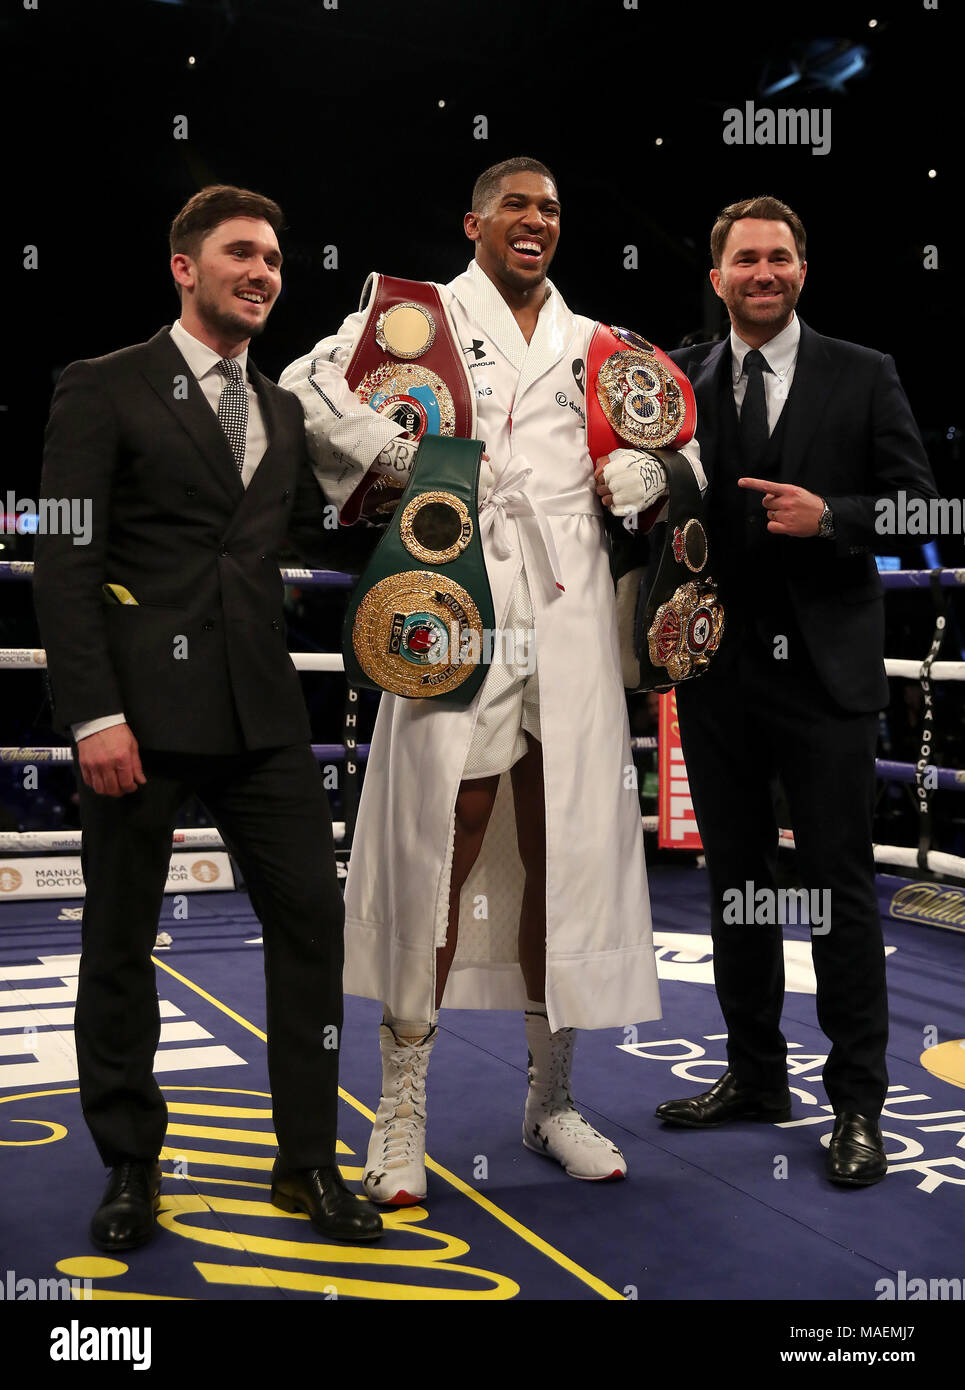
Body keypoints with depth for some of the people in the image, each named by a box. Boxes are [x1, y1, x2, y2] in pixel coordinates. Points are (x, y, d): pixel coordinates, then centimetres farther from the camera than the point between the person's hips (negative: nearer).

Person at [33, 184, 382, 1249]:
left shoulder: (281, 409, 18)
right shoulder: (103, 390, 1)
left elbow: (322, 532, 20)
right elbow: (65, 563, -6)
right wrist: (93, 714, -15)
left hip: (262, 711, 5)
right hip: (142, 709, -4)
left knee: (311, 921, 3)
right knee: (120, 942, 5)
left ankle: (308, 1162, 16)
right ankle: (130, 1169, 22)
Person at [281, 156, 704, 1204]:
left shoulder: (592, 347, 23)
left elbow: (675, 444, 30)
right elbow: (306, 387, 0)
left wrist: (645, 474, 7)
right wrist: (400, 455, -12)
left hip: (571, 619, 4)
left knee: (563, 848, 6)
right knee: (443, 840, -8)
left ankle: (551, 1098, 19)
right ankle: (401, 1112, 3)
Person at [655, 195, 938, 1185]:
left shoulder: (863, 378, 2)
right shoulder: (680, 381, 7)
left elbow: (918, 503, -1)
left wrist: (830, 516, -17)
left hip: (823, 669, -3)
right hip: (718, 669, 3)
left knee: (840, 888, 0)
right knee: (735, 879, 13)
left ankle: (857, 1104, 12)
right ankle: (754, 1074, 29)